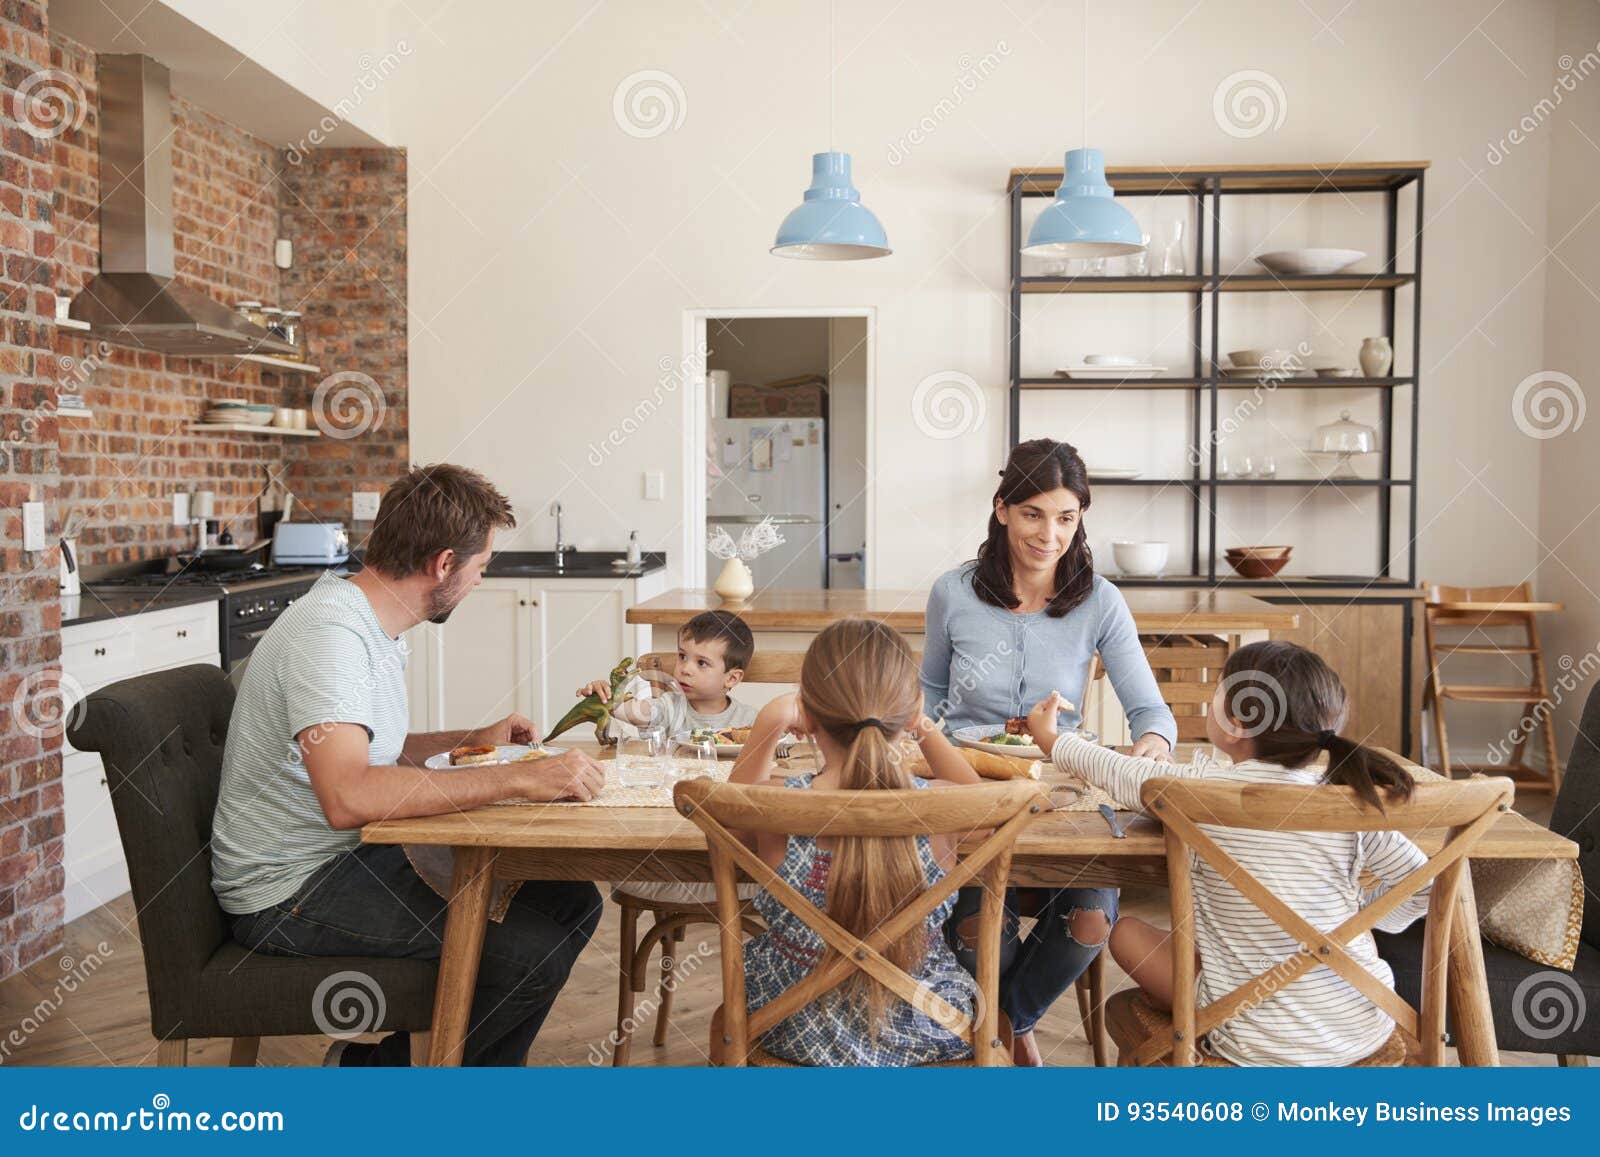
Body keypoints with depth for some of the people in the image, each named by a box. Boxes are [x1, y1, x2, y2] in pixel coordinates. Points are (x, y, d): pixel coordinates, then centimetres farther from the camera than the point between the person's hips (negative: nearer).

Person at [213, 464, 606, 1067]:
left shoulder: (373, 624, 10)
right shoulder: (328, 633, -22)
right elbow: (348, 796, -37)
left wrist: (475, 740, 14)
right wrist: (517, 778, -35)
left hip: (354, 856, 10)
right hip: (293, 889, -10)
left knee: (571, 902, 3)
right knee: (530, 951, -23)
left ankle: (382, 1051, 11)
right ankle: (379, 1062, 2)